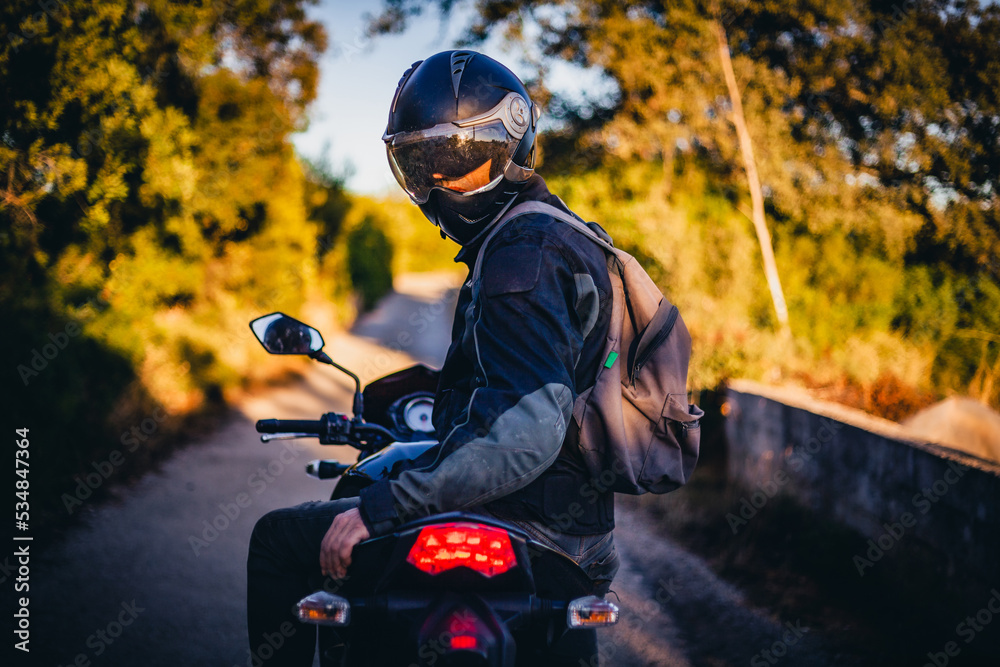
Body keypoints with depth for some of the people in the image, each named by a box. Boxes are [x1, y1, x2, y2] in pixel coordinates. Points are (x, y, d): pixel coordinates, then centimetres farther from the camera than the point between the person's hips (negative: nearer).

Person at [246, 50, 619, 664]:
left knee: (281, 538, -4)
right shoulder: (569, 237, 13)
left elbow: (530, 433, -30)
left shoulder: (526, 255, -18)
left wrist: (384, 507, -31)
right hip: (585, 533, 10)